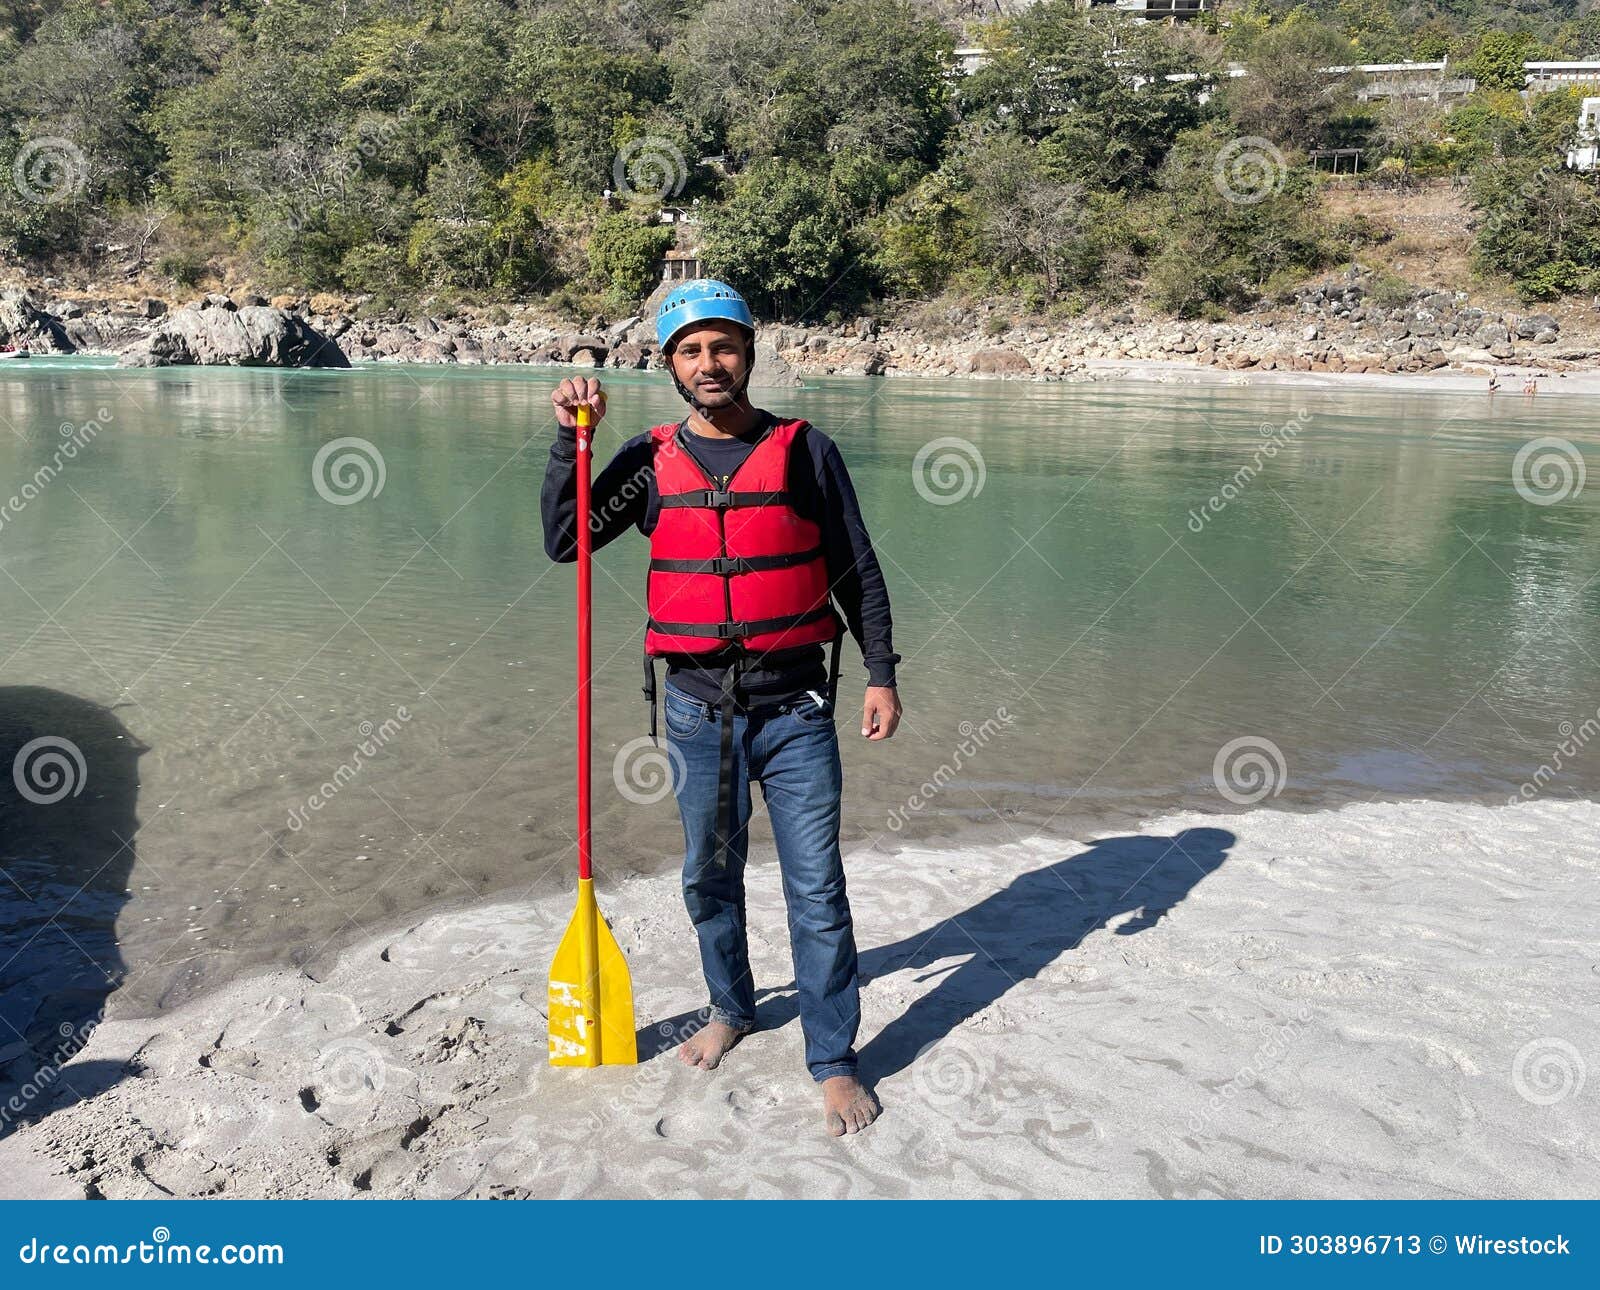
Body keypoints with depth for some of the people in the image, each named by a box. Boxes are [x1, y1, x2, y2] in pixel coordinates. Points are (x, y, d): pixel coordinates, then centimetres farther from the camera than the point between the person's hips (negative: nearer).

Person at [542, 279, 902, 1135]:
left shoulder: (805, 450, -1)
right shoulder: (651, 460, 4)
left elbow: (857, 571, 3)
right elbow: (564, 542, 0)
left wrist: (881, 673, -2)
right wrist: (569, 438, -8)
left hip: (795, 703, -2)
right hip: (696, 706, 3)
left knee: (817, 888, 1)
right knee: (709, 877, 16)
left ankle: (833, 1062, 14)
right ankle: (732, 1008, 40)